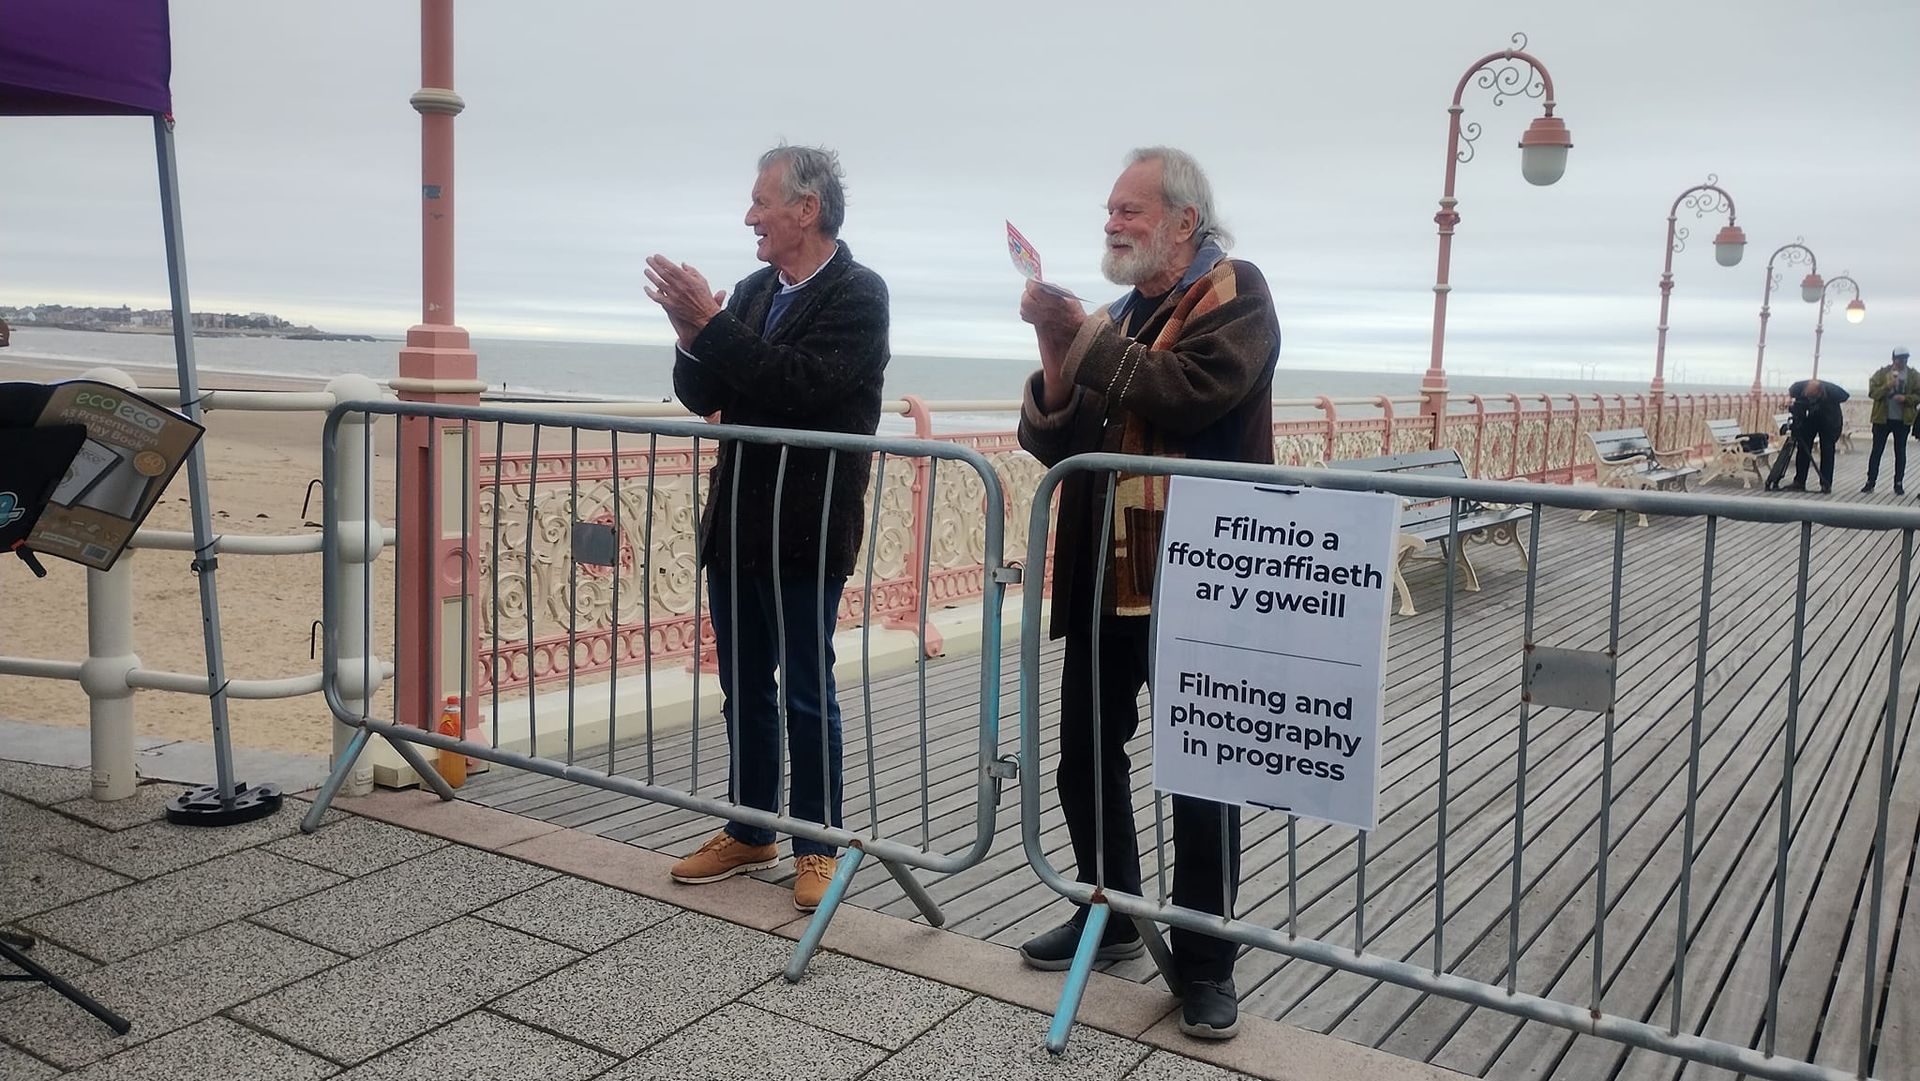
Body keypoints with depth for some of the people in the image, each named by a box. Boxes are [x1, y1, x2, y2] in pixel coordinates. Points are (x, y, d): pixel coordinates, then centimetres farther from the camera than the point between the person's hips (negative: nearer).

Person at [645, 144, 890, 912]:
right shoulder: (755, 291, 10)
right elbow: (701, 398, 10)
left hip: (804, 532, -7)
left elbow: (800, 387, -24)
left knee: (807, 694, 3)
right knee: (743, 689, 15)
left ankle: (817, 845, 17)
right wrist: (691, 336, -9)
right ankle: (749, 834, 28)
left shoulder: (858, 294, -10)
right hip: (735, 525, 7)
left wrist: (711, 324, -21)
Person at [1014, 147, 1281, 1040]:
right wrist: (1057, 354, -9)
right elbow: (1052, 443, 7)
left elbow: (1187, 393, -24)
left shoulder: (1236, 295, -5)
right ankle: (1110, 913, 33)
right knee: (1085, 756, 14)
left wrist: (1087, 337, -17)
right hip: (1106, 580, 7)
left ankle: (1205, 960, 16)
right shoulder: (1116, 315, 13)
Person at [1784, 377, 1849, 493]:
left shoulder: (1832, 391, -35)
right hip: (1809, 418, 2)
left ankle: (1826, 484, 2)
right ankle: (1799, 482, 5)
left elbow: (1845, 396, -12)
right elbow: (1790, 391, -5)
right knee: (1804, 448, 0)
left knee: (1827, 451, -3)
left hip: (1828, 421, -2)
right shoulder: (1800, 387, -30)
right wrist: (1789, 398, -25)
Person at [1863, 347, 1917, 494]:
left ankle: (1899, 484, 13)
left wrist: (1906, 398, -18)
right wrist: (1887, 386, -23)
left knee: (1900, 453, 6)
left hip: (1903, 420, 1)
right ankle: (1870, 482, 8)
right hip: (1882, 419, -1)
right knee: (1876, 451, 3)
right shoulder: (1882, 374, 0)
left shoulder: (1913, 376, 3)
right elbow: (1872, 392, -7)